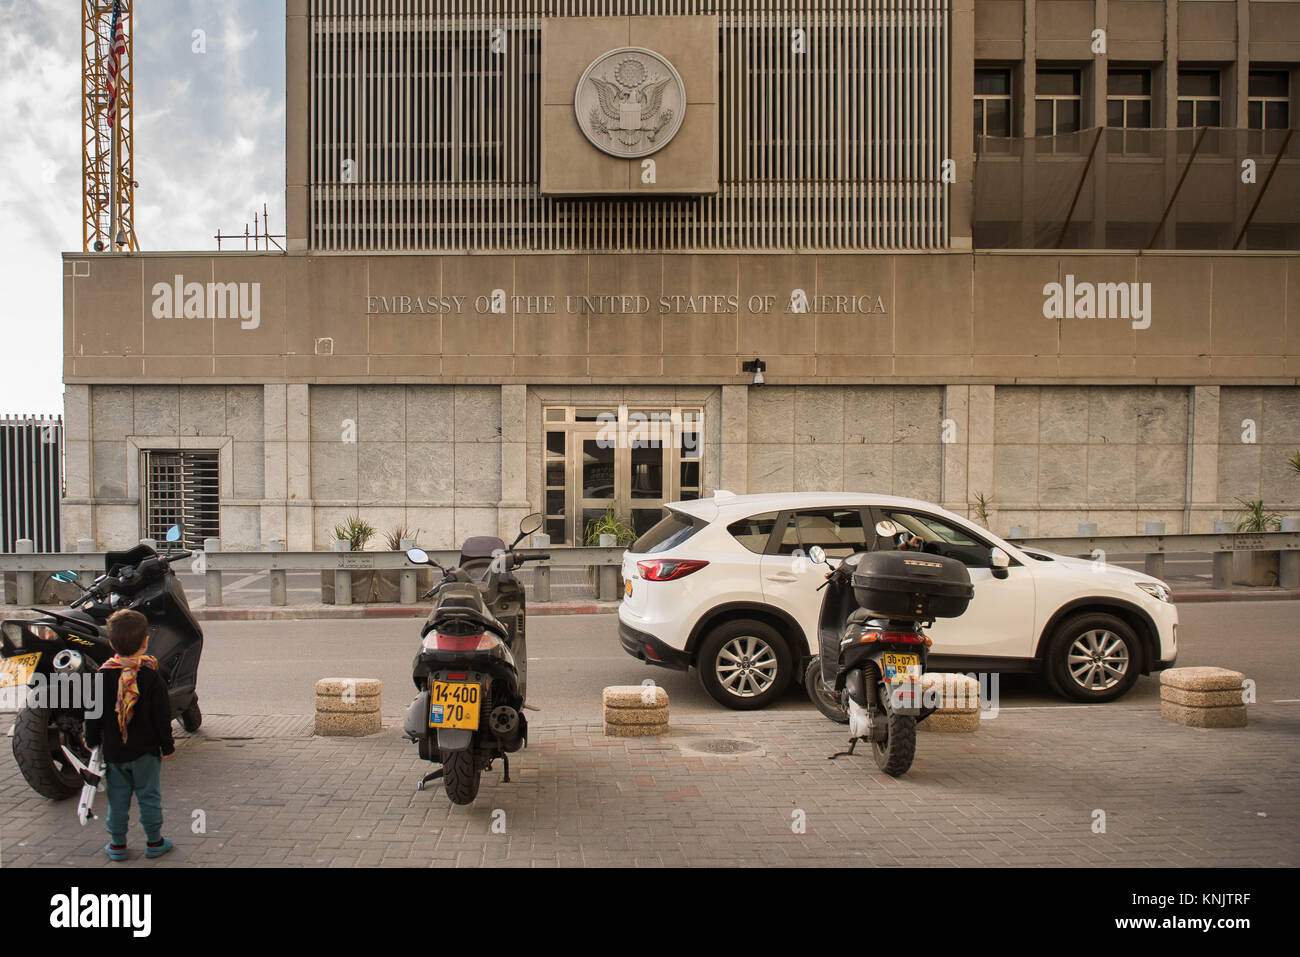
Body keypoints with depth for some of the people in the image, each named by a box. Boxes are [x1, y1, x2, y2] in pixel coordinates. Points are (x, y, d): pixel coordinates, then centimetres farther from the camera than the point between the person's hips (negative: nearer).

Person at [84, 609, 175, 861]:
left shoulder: (102, 676, -7)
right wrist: (167, 745, 2)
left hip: (113, 751, 2)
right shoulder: (151, 677, -14)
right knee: (149, 795, 9)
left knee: (117, 798, 13)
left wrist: (93, 741, 16)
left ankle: (117, 844, 22)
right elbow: (162, 717, -10)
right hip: (145, 751, -2)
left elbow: (93, 715, 1)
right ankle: (154, 842, 18)